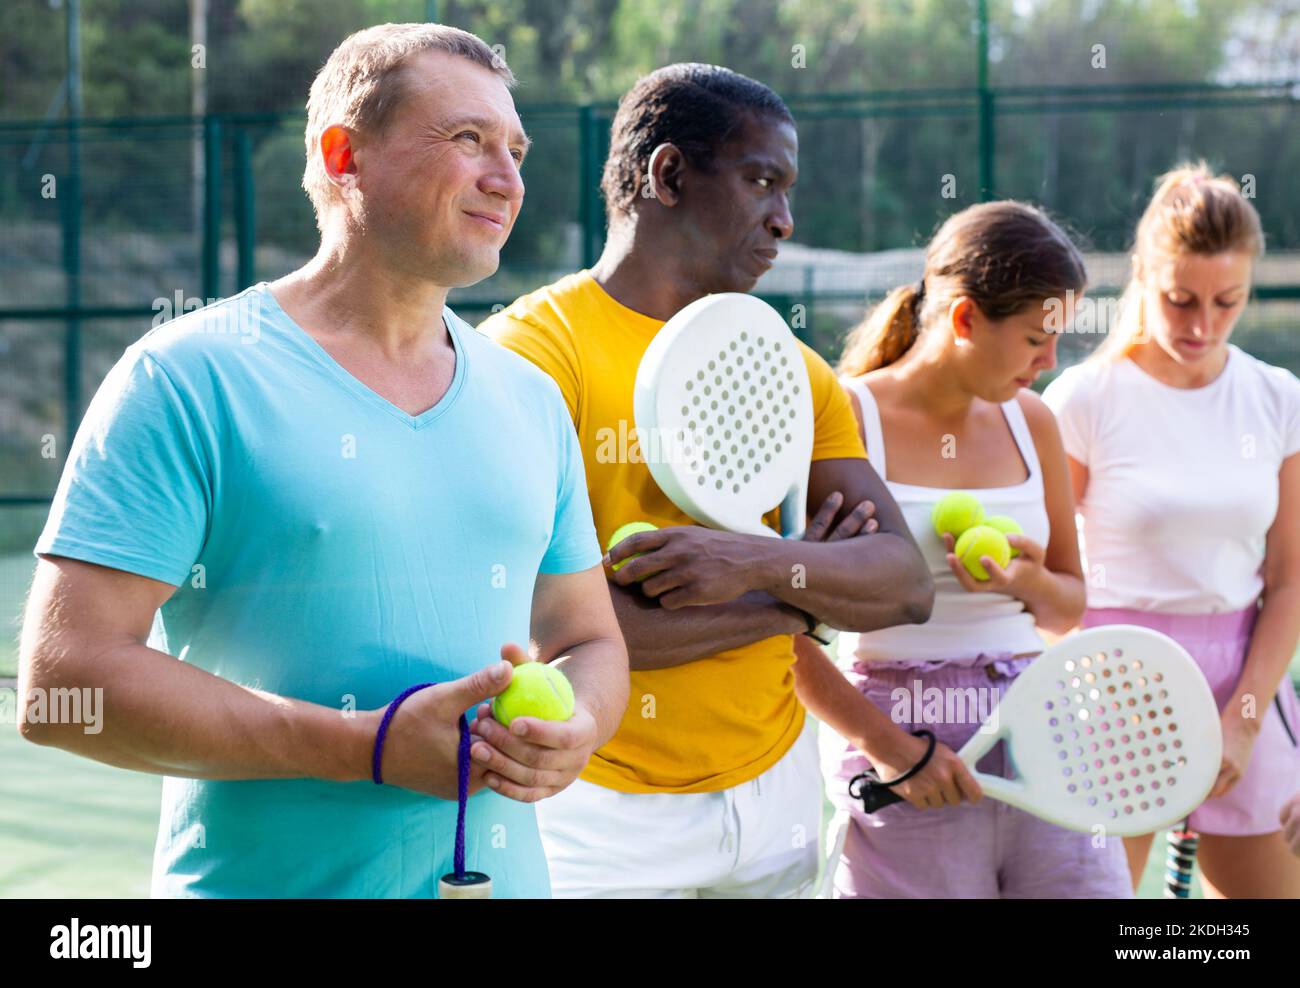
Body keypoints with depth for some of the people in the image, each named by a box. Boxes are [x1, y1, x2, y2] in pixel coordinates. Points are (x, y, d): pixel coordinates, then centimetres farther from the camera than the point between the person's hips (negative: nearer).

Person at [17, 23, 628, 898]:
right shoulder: (187, 379, -11)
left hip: (505, 870, 5)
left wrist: (573, 729, -9)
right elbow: (62, 678, -17)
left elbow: (589, 639, 14)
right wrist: (369, 746, -22)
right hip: (258, 880, -5)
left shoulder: (532, 399, 7)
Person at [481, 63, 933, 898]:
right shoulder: (533, 348, -12)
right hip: (602, 808, -5)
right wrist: (795, 598, -13)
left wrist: (760, 562, -21)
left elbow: (908, 584, -1)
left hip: (776, 789, 5)